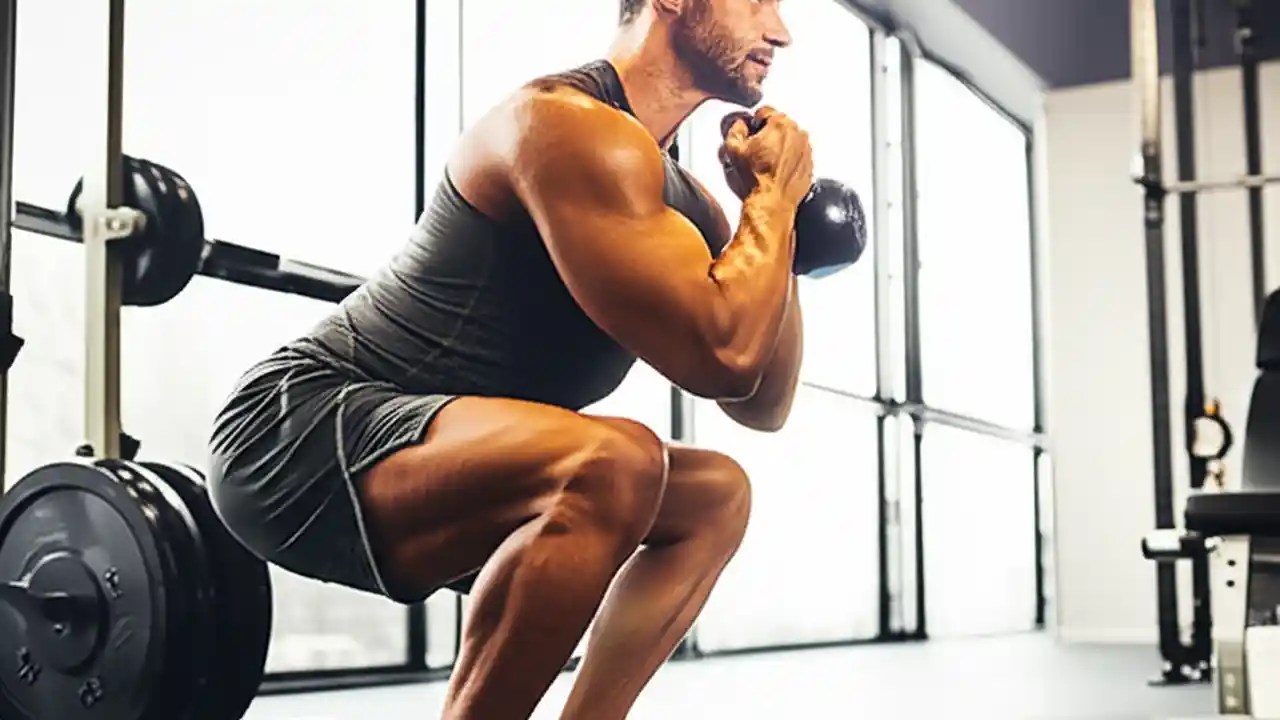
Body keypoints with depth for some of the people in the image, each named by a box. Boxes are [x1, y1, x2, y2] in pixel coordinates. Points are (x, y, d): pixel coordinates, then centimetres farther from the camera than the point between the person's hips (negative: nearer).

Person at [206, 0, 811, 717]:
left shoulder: (677, 194, 12)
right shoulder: (573, 128, -17)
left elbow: (764, 404, 14)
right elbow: (719, 352, -26)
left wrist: (775, 216, 6)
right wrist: (777, 193, -9)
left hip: (403, 459, 10)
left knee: (716, 494, 14)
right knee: (612, 463, -34)